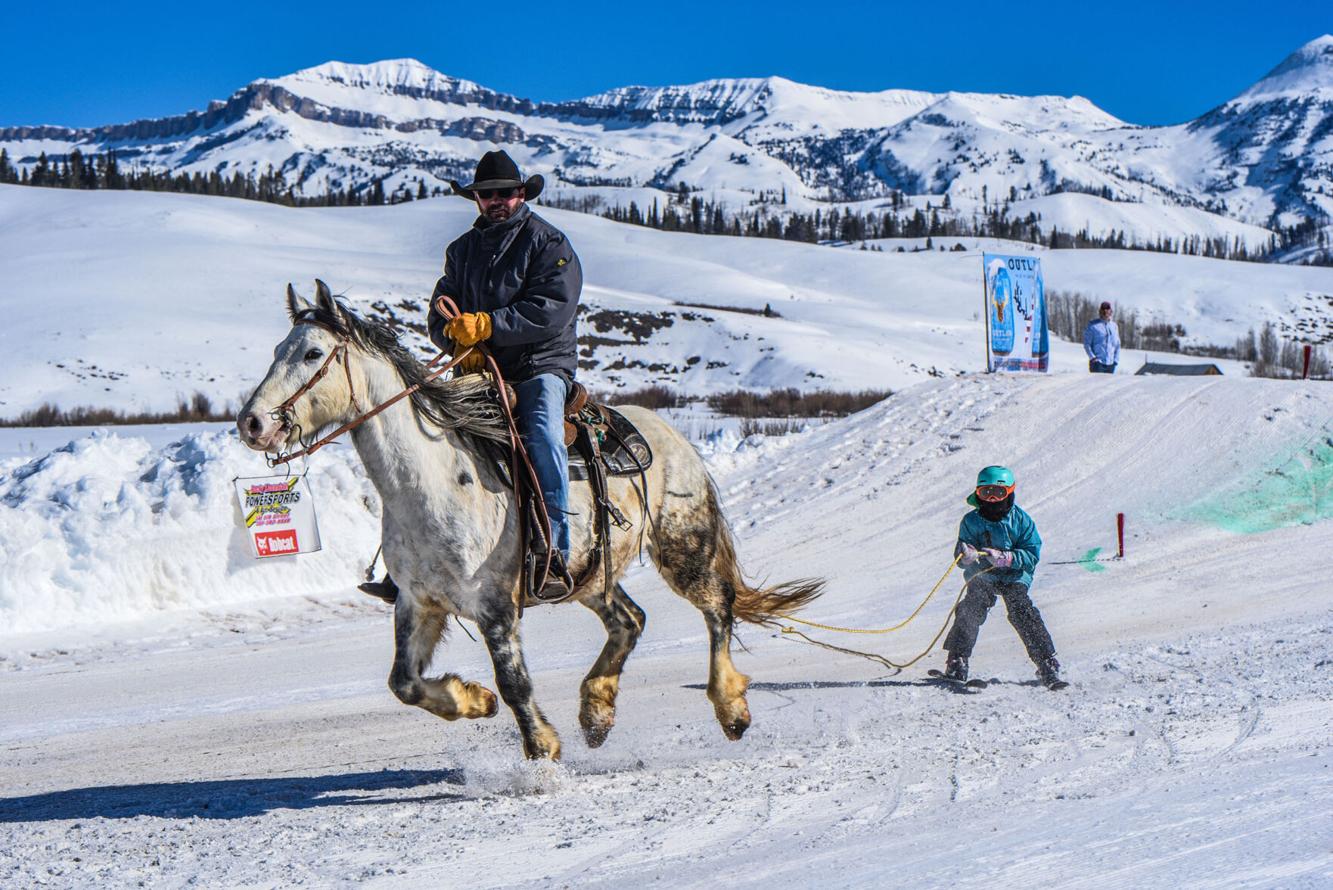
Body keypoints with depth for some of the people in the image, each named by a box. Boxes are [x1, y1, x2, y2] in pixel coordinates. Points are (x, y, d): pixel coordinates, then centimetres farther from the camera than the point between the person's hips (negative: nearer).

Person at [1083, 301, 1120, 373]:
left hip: (1110, 364, 4)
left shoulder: (1114, 326, 15)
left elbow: (1117, 345, 18)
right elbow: (1086, 343, 0)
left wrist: (1116, 360, 7)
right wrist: (1092, 357, -11)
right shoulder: (1093, 325, 2)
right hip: (1097, 362, -4)